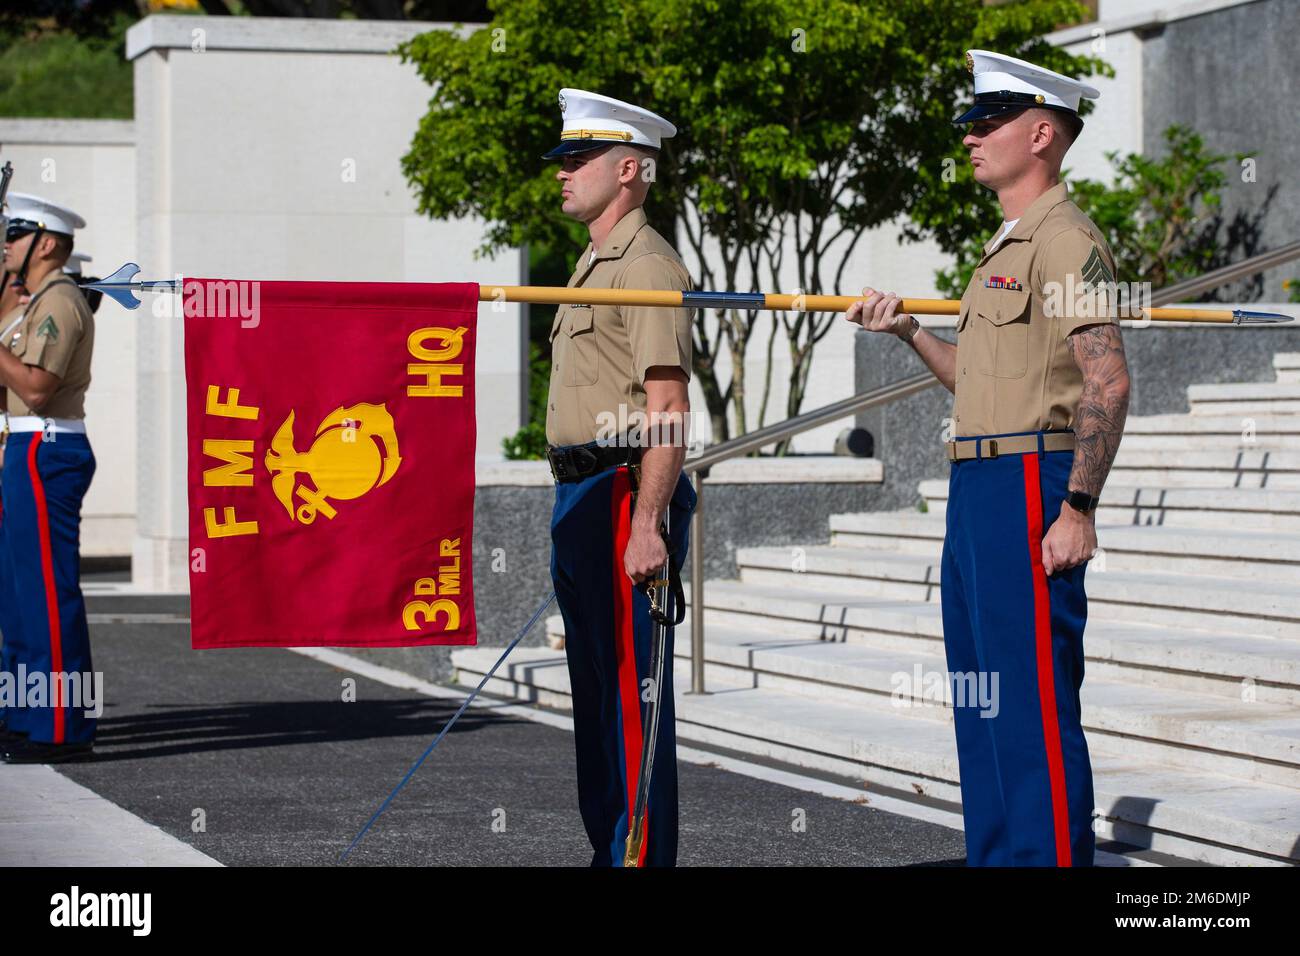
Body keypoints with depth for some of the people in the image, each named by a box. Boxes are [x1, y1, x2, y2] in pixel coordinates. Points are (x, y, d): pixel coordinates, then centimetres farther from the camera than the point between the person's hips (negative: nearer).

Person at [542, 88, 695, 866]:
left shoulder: (647, 265, -12)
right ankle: (608, 845, 20)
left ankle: (642, 852, -6)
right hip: (579, 499, 10)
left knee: (633, 691, -8)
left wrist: (647, 527, -24)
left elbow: (669, 412, -19)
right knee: (596, 689, 13)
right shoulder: (594, 264, 19)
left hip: (623, 498, -10)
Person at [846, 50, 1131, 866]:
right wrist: (909, 332, 14)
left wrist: (1078, 510, -23)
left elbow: (1108, 381, -19)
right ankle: (998, 854, 19)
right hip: (977, 491, 10)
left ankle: (1055, 853, -7)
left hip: (1032, 492, -10)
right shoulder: (1007, 246, 20)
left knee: (1035, 705, -10)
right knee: (982, 704, 13)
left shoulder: (1066, 239, -11)